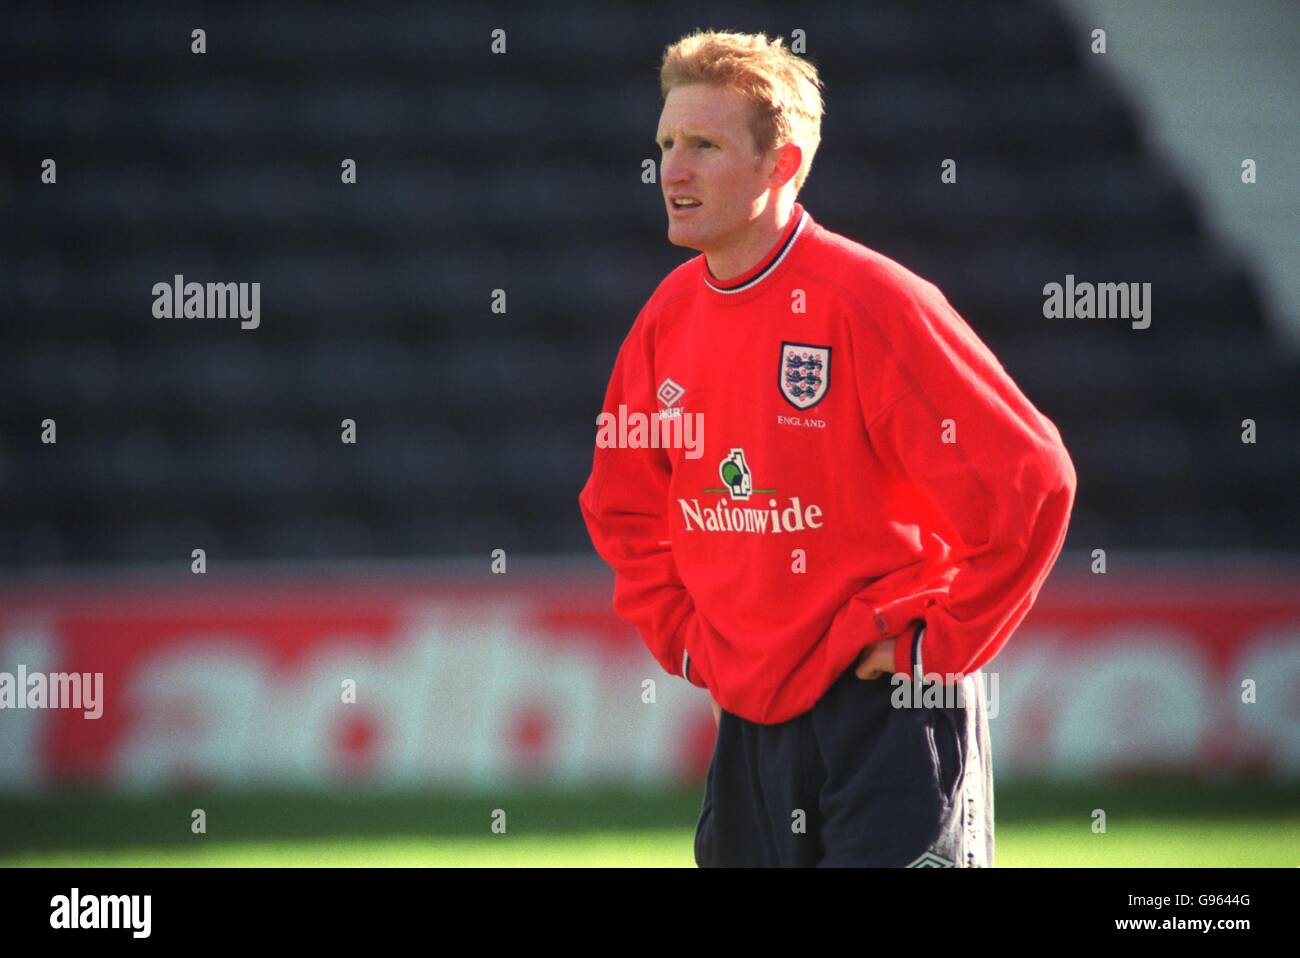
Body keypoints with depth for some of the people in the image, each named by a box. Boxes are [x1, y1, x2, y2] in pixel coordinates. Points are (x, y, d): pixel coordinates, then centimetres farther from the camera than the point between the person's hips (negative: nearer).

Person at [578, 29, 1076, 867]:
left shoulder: (869, 302, -14)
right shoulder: (669, 319, 6)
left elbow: (1029, 482, -15)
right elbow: (623, 505, 23)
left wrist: (934, 644, -11)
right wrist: (683, 635, 12)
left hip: (886, 712, -6)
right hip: (750, 723, 6)